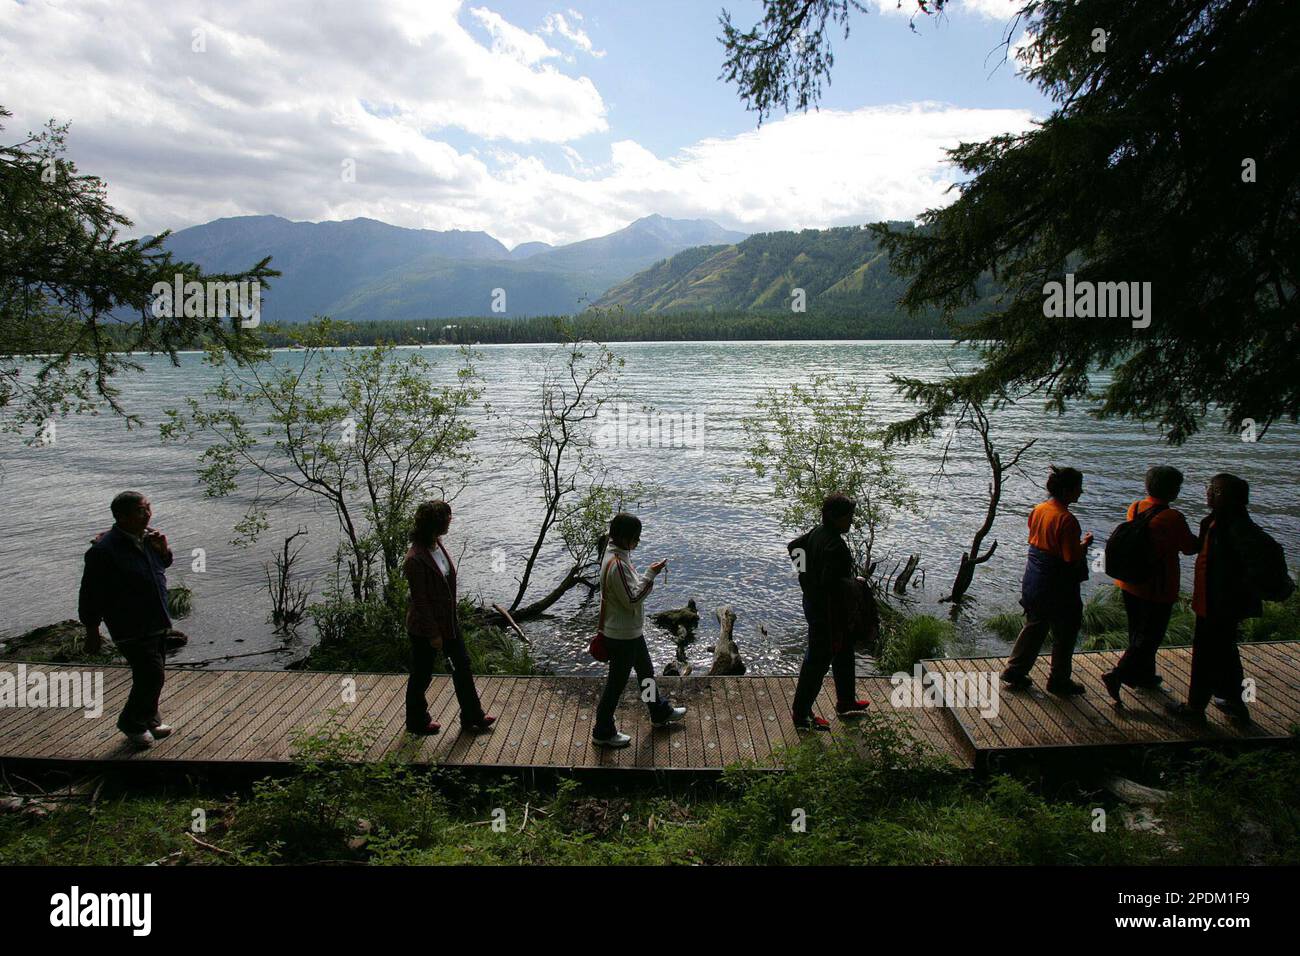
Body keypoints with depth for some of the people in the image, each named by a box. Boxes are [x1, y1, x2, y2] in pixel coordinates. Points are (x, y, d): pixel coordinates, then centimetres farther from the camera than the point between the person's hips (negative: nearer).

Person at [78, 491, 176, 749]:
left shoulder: (147, 537, 1)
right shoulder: (104, 550, -21)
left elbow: (164, 564, 20)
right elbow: (91, 593, -15)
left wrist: (163, 549, -4)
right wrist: (92, 630, -10)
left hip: (156, 623, 8)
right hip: (130, 628, -7)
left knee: (151, 676, 17)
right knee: (153, 675, -8)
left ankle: (149, 720, 35)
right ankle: (132, 724, 14)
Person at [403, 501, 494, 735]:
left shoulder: (437, 545, -2)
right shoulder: (415, 560, -29)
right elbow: (420, 601, -24)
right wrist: (433, 634, -18)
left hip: (448, 621, 9)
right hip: (424, 629, -9)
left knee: (462, 665, 17)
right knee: (421, 675, 12)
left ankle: (472, 716, 32)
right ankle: (417, 722, 34)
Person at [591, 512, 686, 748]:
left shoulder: (618, 555, 2)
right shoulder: (617, 564, -30)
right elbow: (632, 599, -28)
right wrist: (650, 575, -24)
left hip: (631, 631, 10)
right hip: (622, 635, -10)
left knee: (646, 671, 26)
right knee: (617, 683, 5)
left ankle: (660, 713, 46)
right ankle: (603, 733, 21)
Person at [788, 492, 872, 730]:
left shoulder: (817, 533, 1)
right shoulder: (835, 546, -28)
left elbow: (793, 547, 15)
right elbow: (831, 583, -34)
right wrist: (854, 583, -17)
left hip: (813, 602, 10)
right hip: (828, 612, -10)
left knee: (843, 654, 25)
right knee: (818, 661, 2)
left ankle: (846, 701, 42)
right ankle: (802, 715, 13)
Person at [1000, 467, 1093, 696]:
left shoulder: (1039, 510, 2)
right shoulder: (1067, 519, -23)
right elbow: (1072, 559, -23)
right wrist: (1085, 544, -4)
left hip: (1033, 582, 8)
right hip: (1057, 588, -8)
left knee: (1034, 627, 20)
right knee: (1064, 634, 11)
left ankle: (1014, 672, 24)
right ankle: (1059, 681, 23)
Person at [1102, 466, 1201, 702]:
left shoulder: (1134, 508, -1)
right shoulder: (1173, 518, -20)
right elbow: (1190, 548, -7)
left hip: (1129, 583, 7)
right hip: (1157, 589, -7)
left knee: (1138, 632, 21)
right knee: (1150, 637, 3)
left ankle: (1144, 675, 35)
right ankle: (1118, 675, -7)